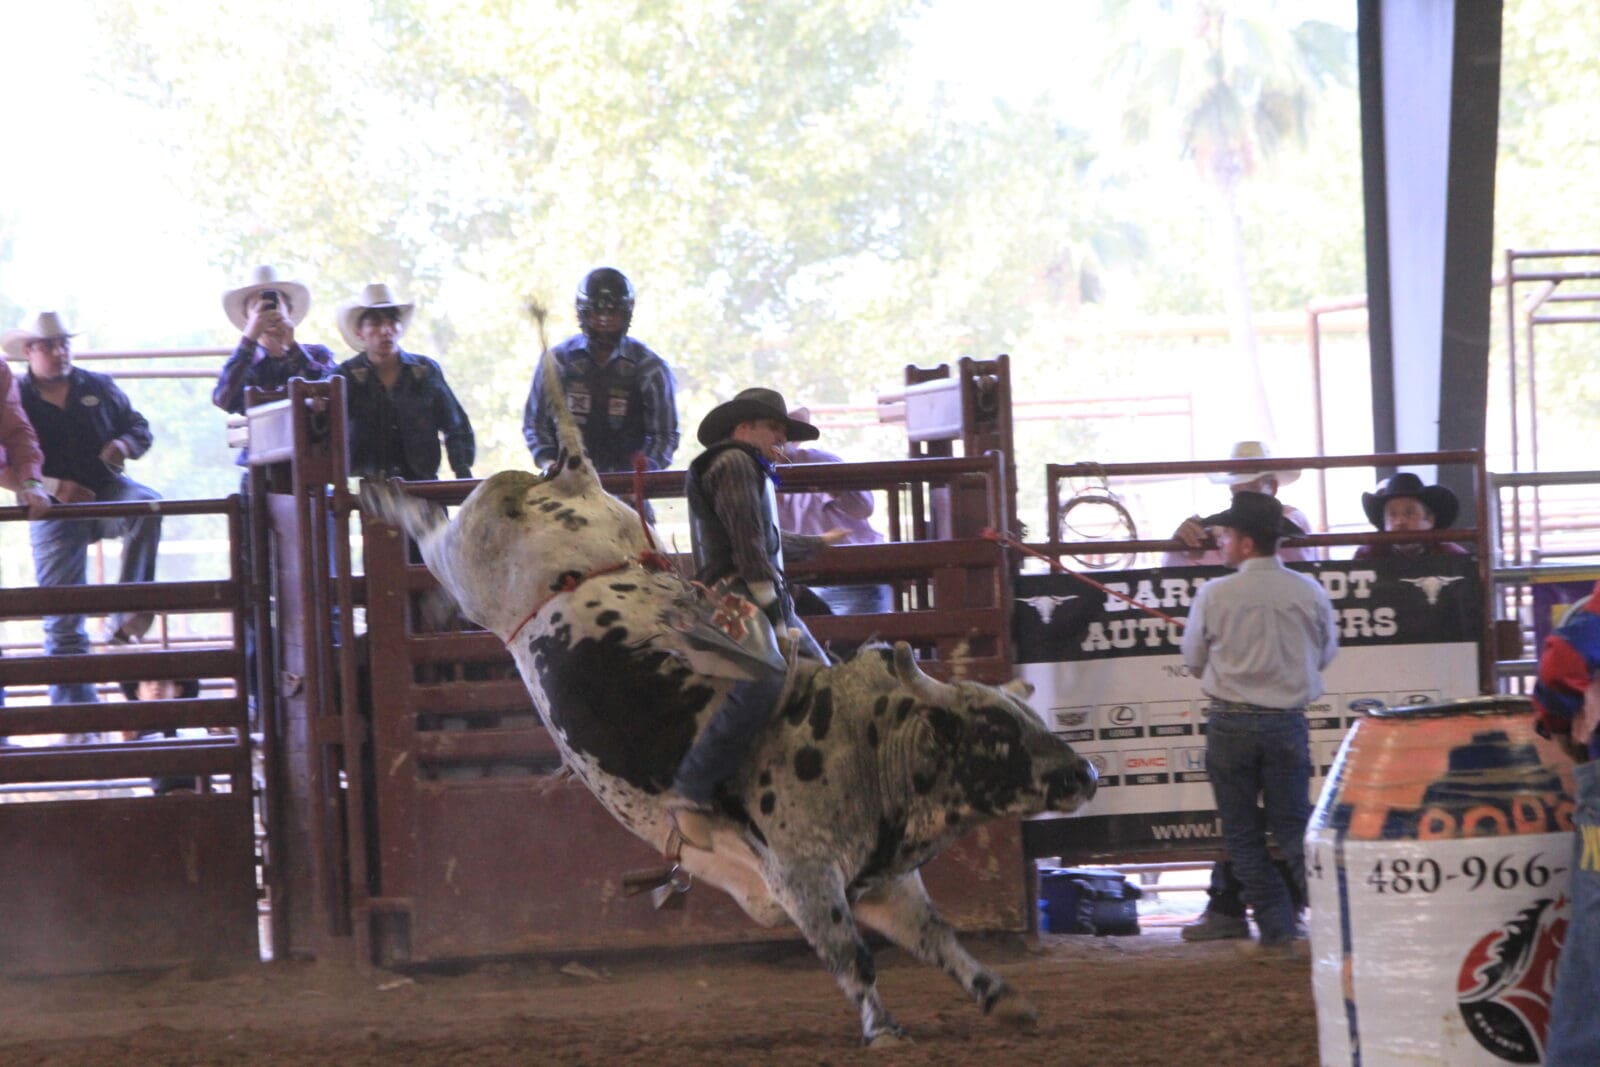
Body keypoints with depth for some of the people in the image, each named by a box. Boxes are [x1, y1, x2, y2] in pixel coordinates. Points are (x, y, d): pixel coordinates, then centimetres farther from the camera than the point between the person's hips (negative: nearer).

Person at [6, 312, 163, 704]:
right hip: (55, 511, -1)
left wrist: (125, 444, -10)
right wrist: (53, 486, -19)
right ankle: (73, 709, 1)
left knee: (147, 504, -35)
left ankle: (128, 613, -33)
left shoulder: (99, 388, 9)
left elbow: (140, 428, 15)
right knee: (62, 619, -6)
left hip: (106, 490, 1)